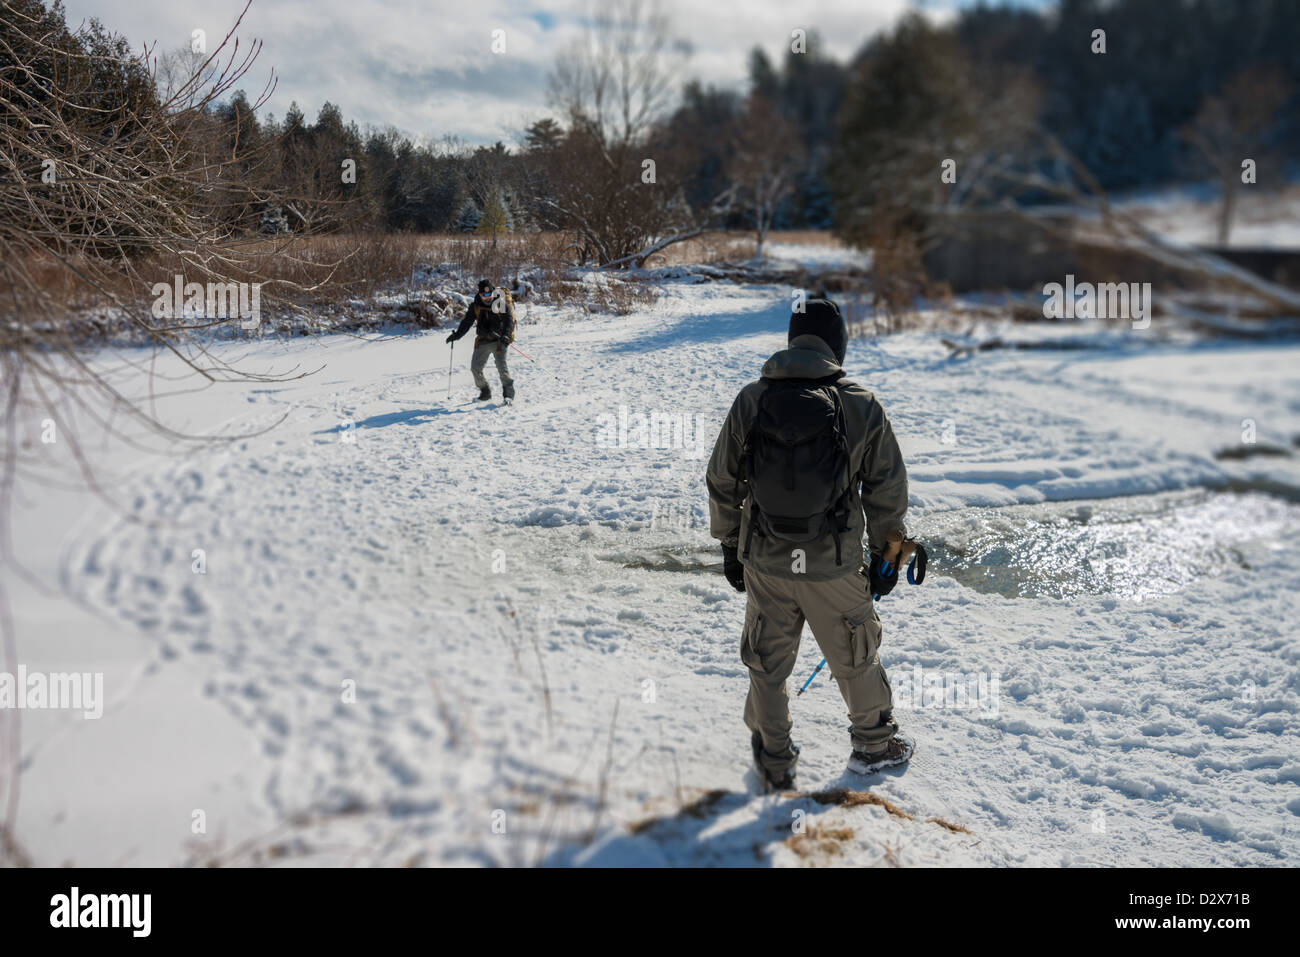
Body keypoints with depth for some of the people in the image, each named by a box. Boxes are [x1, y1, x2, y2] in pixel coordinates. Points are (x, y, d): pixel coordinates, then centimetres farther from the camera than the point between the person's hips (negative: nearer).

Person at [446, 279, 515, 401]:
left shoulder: (501, 303, -9)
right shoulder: (476, 305, 2)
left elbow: (509, 320, -18)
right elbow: (467, 322, 12)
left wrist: (506, 336, -34)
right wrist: (457, 335, 7)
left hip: (499, 339, -5)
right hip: (483, 340, 5)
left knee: (501, 366, -19)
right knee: (475, 368, 5)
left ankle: (508, 393, -8)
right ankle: (485, 393, 21)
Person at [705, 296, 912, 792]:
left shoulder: (750, 401, -5)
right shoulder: (862, 407, -9)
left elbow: (722, 482, 3)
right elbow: (887, 490, -2)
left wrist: (729, 545, 16)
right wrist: (886, 553, 12)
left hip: (764, 562, 1)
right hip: (835, 565, -1)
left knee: (767, 664, 18)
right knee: (856, 660, 21)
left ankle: (774, 765, 31)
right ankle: (874, 745, 40)